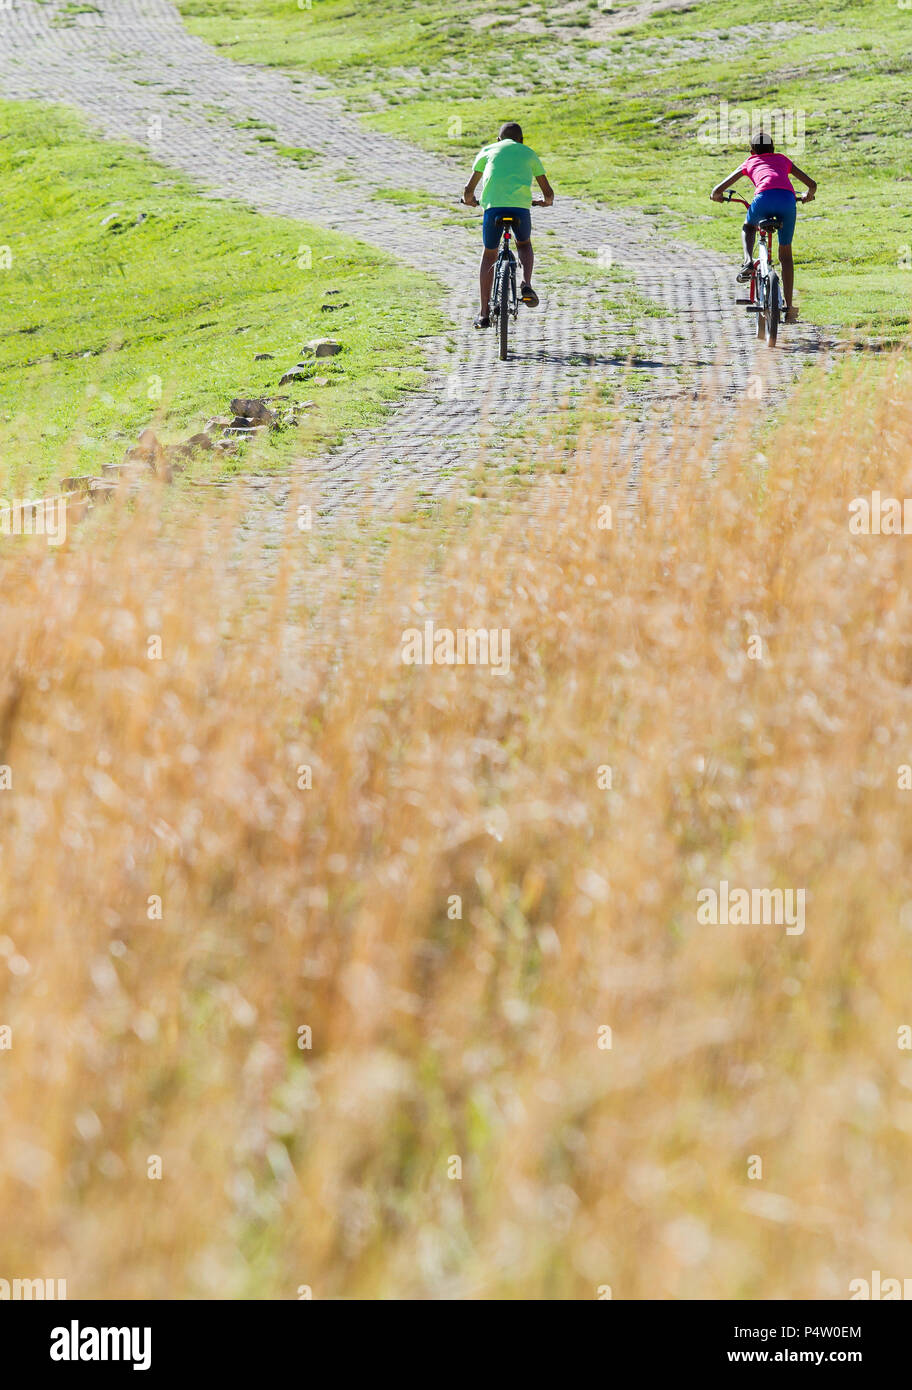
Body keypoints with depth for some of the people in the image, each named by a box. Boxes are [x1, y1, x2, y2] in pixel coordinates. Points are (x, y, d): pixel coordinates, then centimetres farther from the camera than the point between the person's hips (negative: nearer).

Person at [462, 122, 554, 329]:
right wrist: (545, 202, 49)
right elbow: (548, 192, 26)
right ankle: (526, 285, 3)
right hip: (521, 207, 0)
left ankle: (484, 314, 14)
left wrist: (469, 200, 48)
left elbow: (469, 189, 25)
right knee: (524, 244, 31)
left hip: (493, 206, 0)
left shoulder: (487, 151, 24)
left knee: (489, 254, 20)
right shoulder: (529, 154, 24)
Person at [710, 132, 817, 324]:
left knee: (748, 227, 34)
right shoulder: (783, 160, 36)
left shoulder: (749, 163, 31)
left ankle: (748, 262, 5)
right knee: (785, 253, 17)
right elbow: (812, 184, 35)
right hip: (788, 200, 1)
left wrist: (716, 196, 53)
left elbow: (718, 189, 29)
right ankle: (789, 306, 12)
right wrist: (807, 196, 58)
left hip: (764, 198, -1)